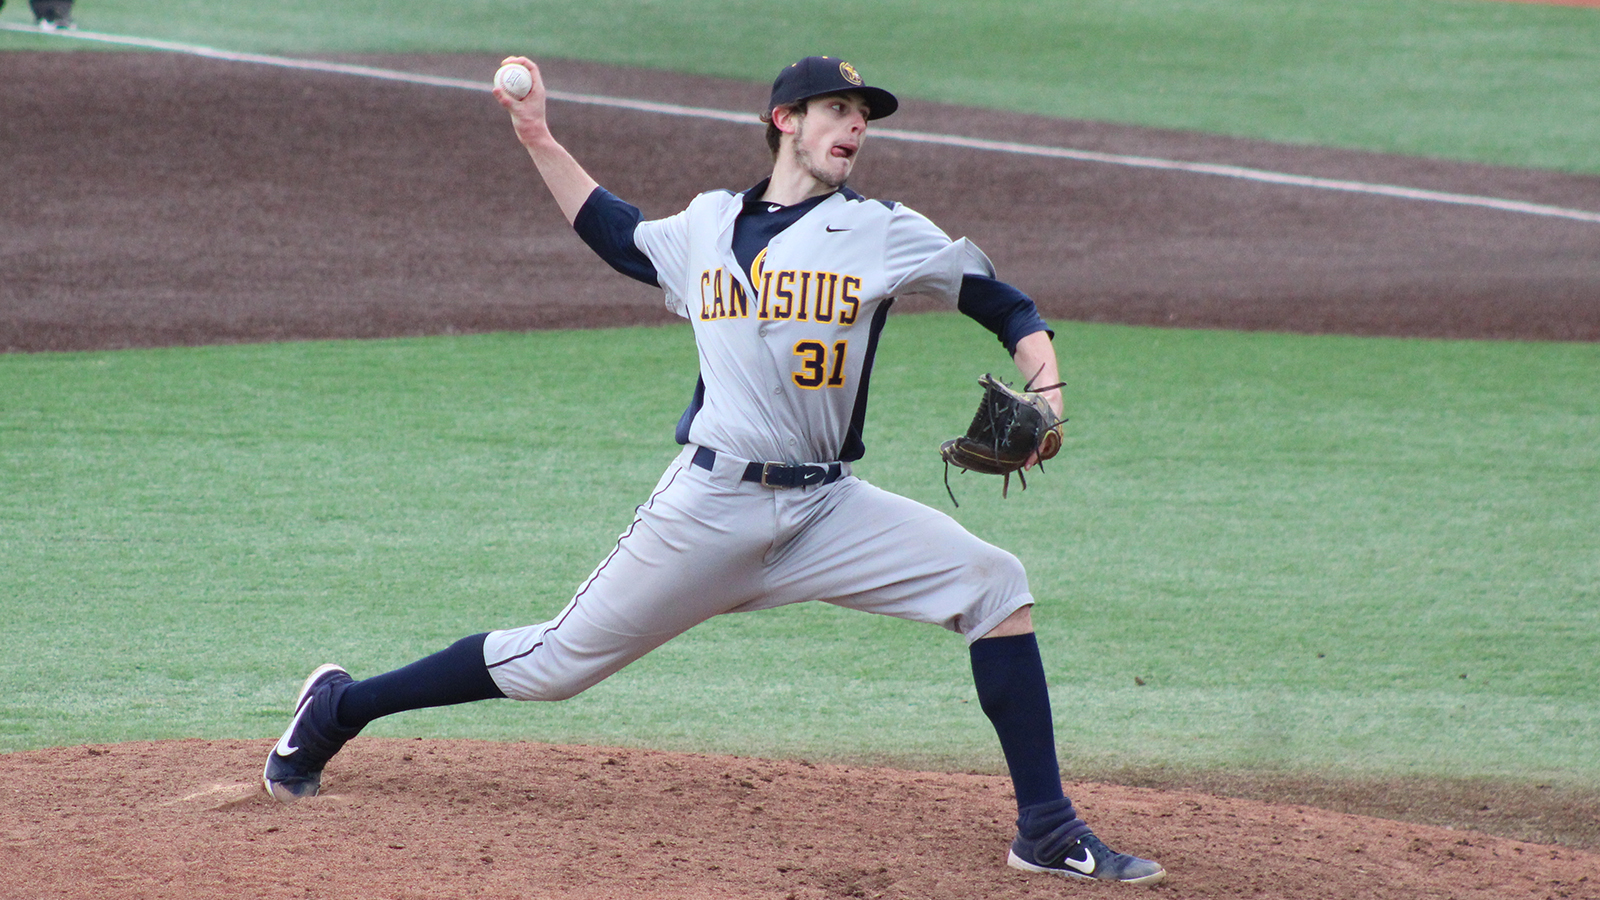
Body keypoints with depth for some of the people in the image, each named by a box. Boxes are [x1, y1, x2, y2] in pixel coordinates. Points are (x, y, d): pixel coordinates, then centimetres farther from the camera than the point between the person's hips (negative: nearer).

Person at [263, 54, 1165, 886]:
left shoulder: (883, 233, 2)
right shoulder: (707, 225, 8)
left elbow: (1008, 306, 3)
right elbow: (618, 235, 29)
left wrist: (1044, 394, -15)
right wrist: (540, 142, 25)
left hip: (826, 509, 1)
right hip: (711, 507, -1)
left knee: (993, 582, -16)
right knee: (557, 662, 2)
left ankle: (1047, 830, -10)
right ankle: (341, 709, 22)